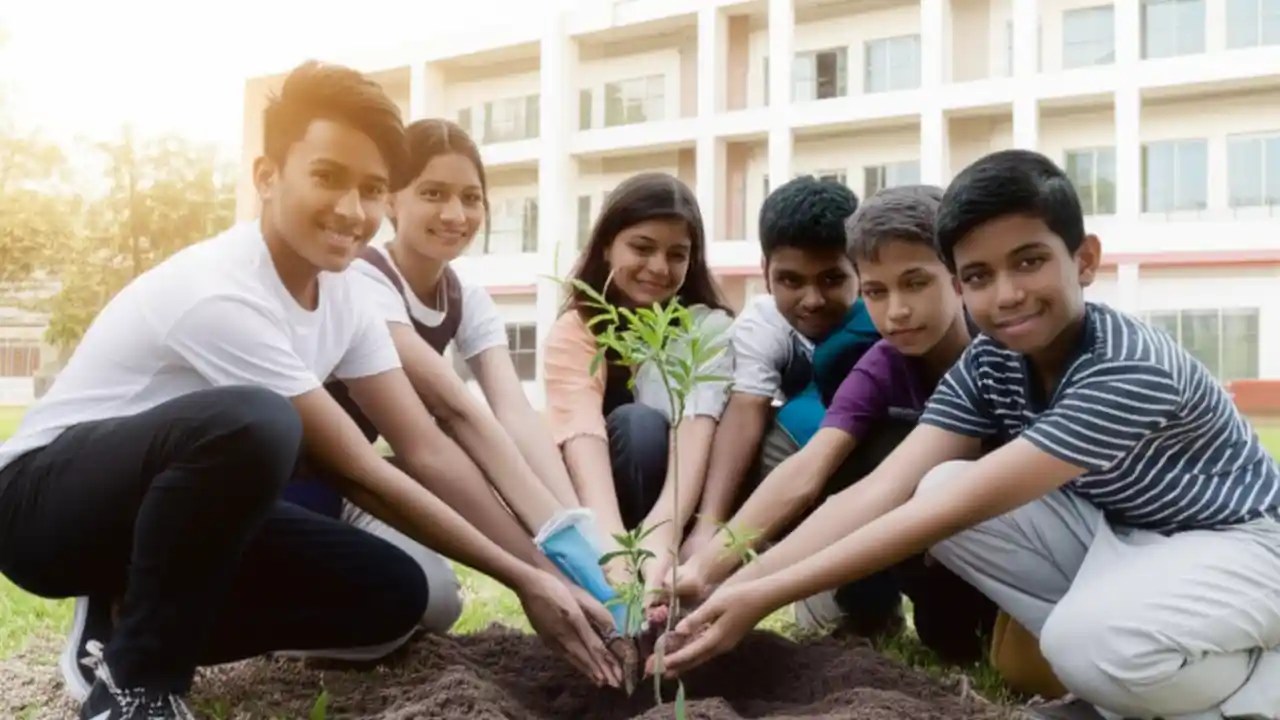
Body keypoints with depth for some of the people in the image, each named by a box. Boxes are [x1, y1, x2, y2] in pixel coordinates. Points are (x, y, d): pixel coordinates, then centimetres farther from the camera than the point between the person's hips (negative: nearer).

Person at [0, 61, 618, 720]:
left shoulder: (340, 296, -5)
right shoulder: (224, 295, -30)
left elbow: (428, 449, -7)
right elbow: (359, 474, -27)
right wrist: (522, 579, -23)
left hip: (176, 505, 8)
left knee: (393, 593, -7)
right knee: (251, 423, -38)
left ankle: (135, 622, 4)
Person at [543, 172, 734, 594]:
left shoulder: (709, 328, -12)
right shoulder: (575, 330, -14)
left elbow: (697, 426, -31)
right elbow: (582, 431, -34)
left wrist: (662, 533, -52)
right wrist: (613, 545, -54)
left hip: (683, 502, 1)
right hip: (603, 503, -1)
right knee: (634, 424, -32)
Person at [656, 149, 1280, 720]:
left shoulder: (1131, 372, -33)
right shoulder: (988, 366, -11)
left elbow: (959, 509, -38)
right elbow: (880, 491, -20)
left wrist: (766, 597, -40)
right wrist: (734, 584, -32)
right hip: (1116, 530, 7)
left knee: (1094, 643, -38)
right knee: (938, 485, -18)